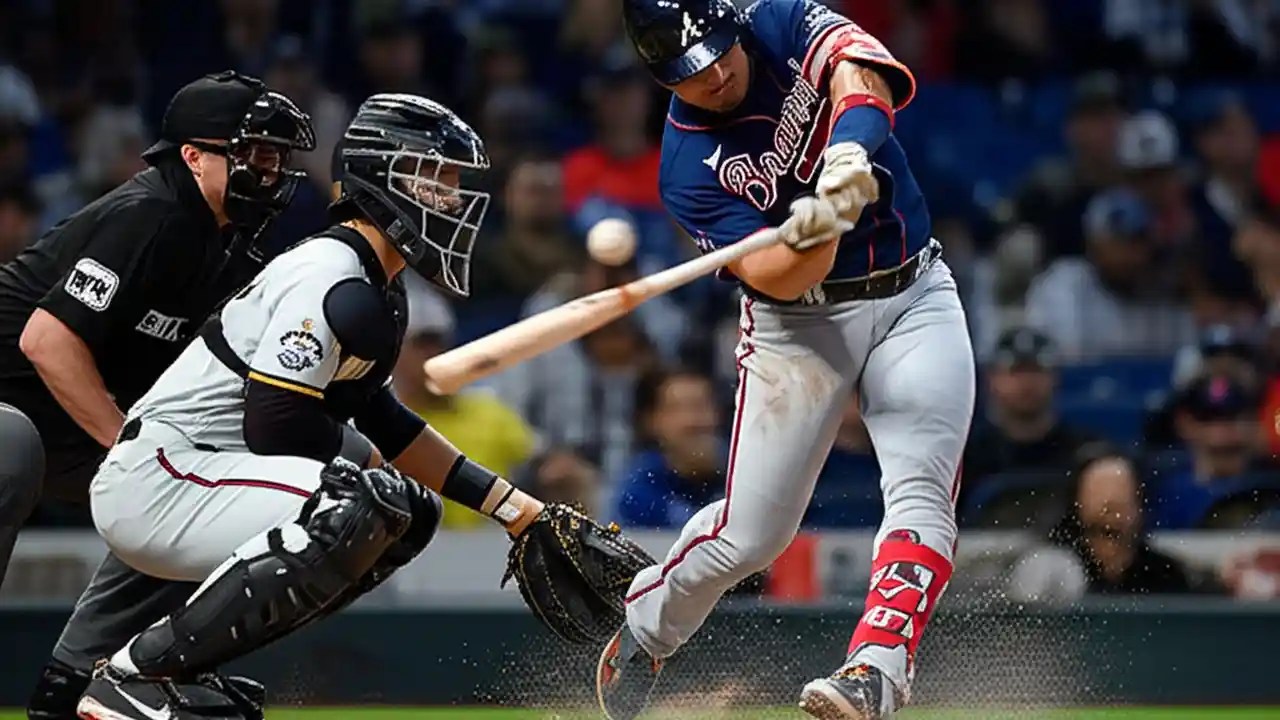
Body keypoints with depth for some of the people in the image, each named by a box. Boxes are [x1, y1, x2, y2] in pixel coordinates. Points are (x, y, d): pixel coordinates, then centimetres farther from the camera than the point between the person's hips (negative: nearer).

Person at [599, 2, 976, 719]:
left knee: (920, 493, -19)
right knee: (749, 534, 0)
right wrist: (811, 236, -44)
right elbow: (774, 279, -21)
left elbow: (864, 78, -28)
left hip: (915, 294, 1)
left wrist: (849, 151, -49)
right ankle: (641, 637, 26)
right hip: (801, 322, -1)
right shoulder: (688, 167, -11)